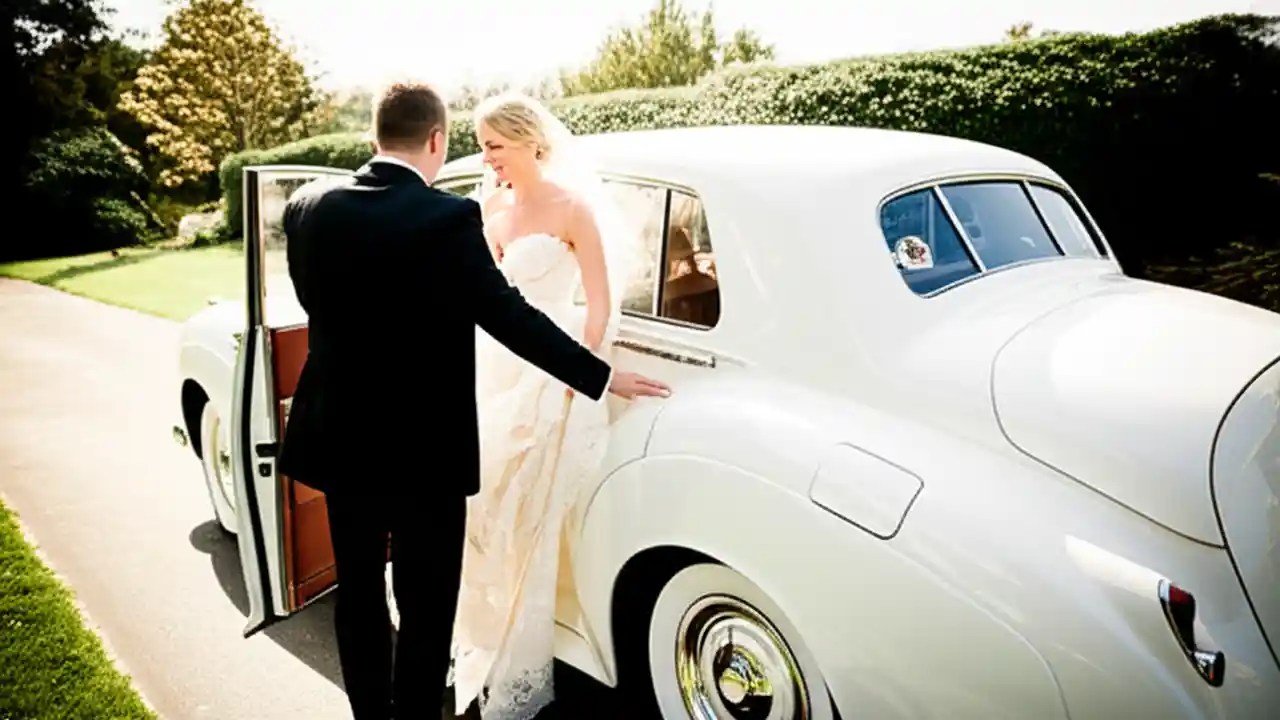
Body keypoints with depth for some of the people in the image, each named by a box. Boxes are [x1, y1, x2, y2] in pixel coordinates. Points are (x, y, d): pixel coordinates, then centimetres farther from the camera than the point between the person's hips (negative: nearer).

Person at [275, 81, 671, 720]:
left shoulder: (307, 207, -2)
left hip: (340, 436, 6)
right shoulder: (448, 217, -19)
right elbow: (508, 315, -17)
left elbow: (318, 305, 10)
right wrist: (602, 377, -8)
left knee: (357, 591, 20)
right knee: (426, 602, 12)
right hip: (424, 446, -5)